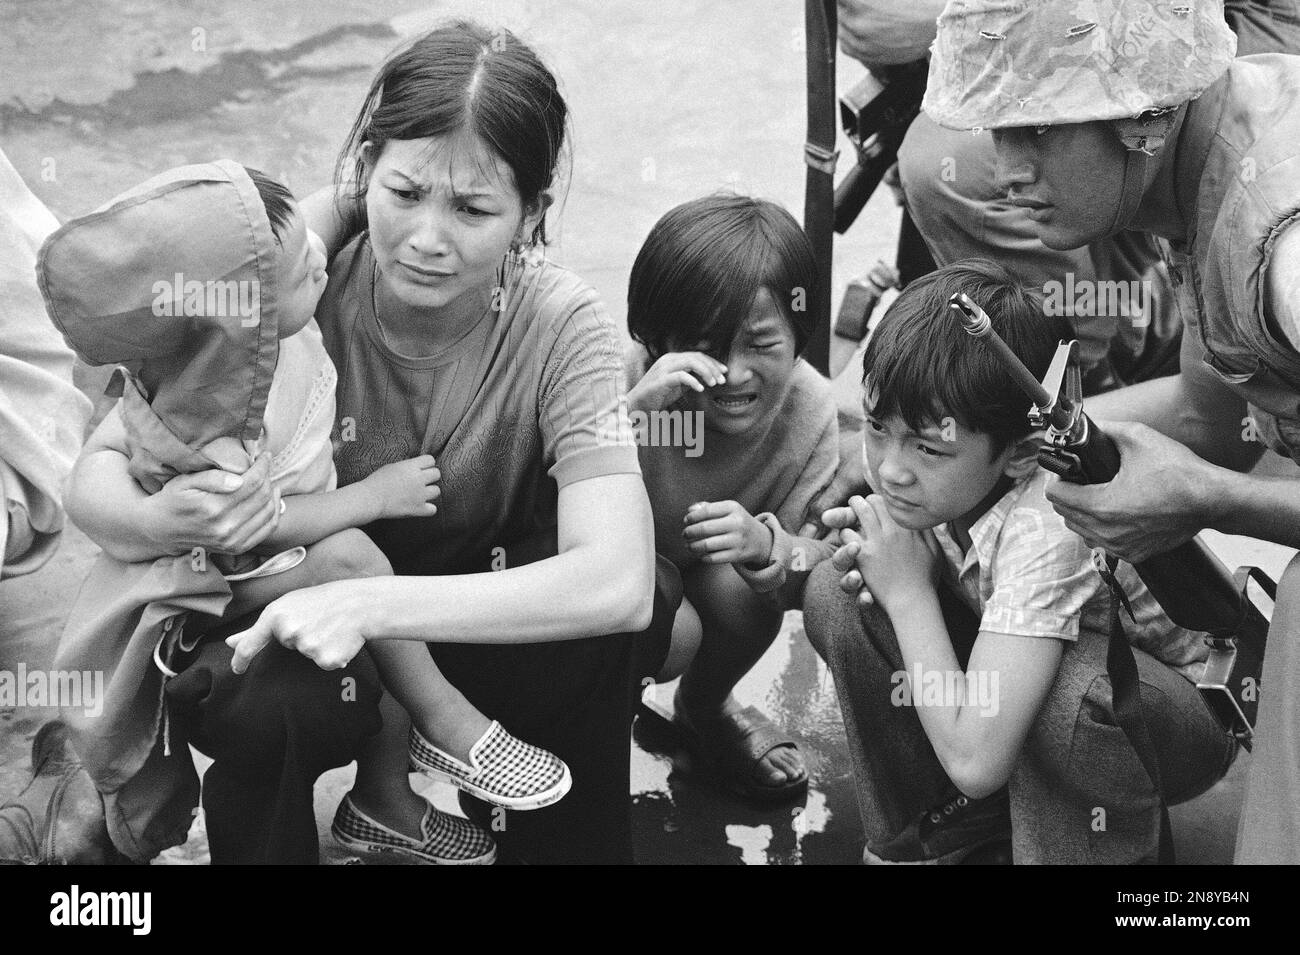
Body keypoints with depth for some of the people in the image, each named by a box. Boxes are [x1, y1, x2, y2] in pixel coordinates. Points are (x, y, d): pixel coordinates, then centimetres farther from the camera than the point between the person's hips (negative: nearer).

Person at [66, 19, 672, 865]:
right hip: (289, 619, -1)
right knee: (276, 703, -35)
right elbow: (94, 482, -18)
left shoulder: (560, 326, -21)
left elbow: (619, 583, -33)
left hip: (463, 626, 2)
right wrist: (159, 520, -42)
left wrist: (374, 605, -43)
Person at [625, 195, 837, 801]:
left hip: (703, 571, 4)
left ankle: (705, 707, 8)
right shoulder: (620, 378, -31)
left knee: (740, 588, -30)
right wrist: (630, 411, -52)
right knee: (673, 634, -34)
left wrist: (768, 545, -42)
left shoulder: (808, 408, -21)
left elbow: (824, 565, -18)